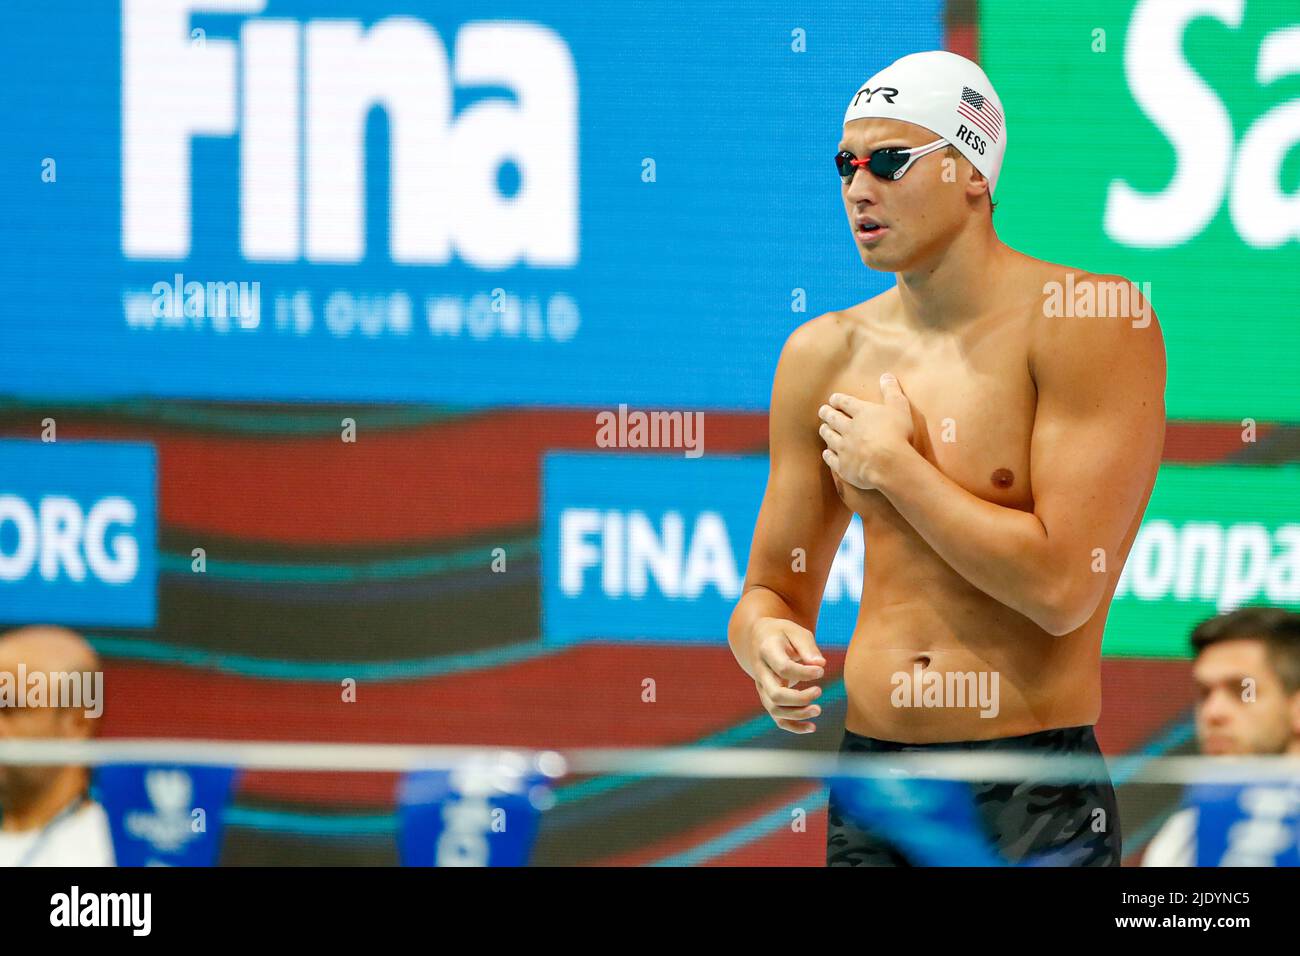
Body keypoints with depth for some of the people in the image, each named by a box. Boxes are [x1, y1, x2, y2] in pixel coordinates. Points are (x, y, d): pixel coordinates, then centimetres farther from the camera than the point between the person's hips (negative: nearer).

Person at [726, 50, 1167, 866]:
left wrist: (895, 467, -9)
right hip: (867, 788, 5)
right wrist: (766, 642, -8)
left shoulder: (1095, 323, -10)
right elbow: (771, 592, 16)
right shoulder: (824, 355, 8)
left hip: (1035, 798, -5)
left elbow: (1062, 586, -18)